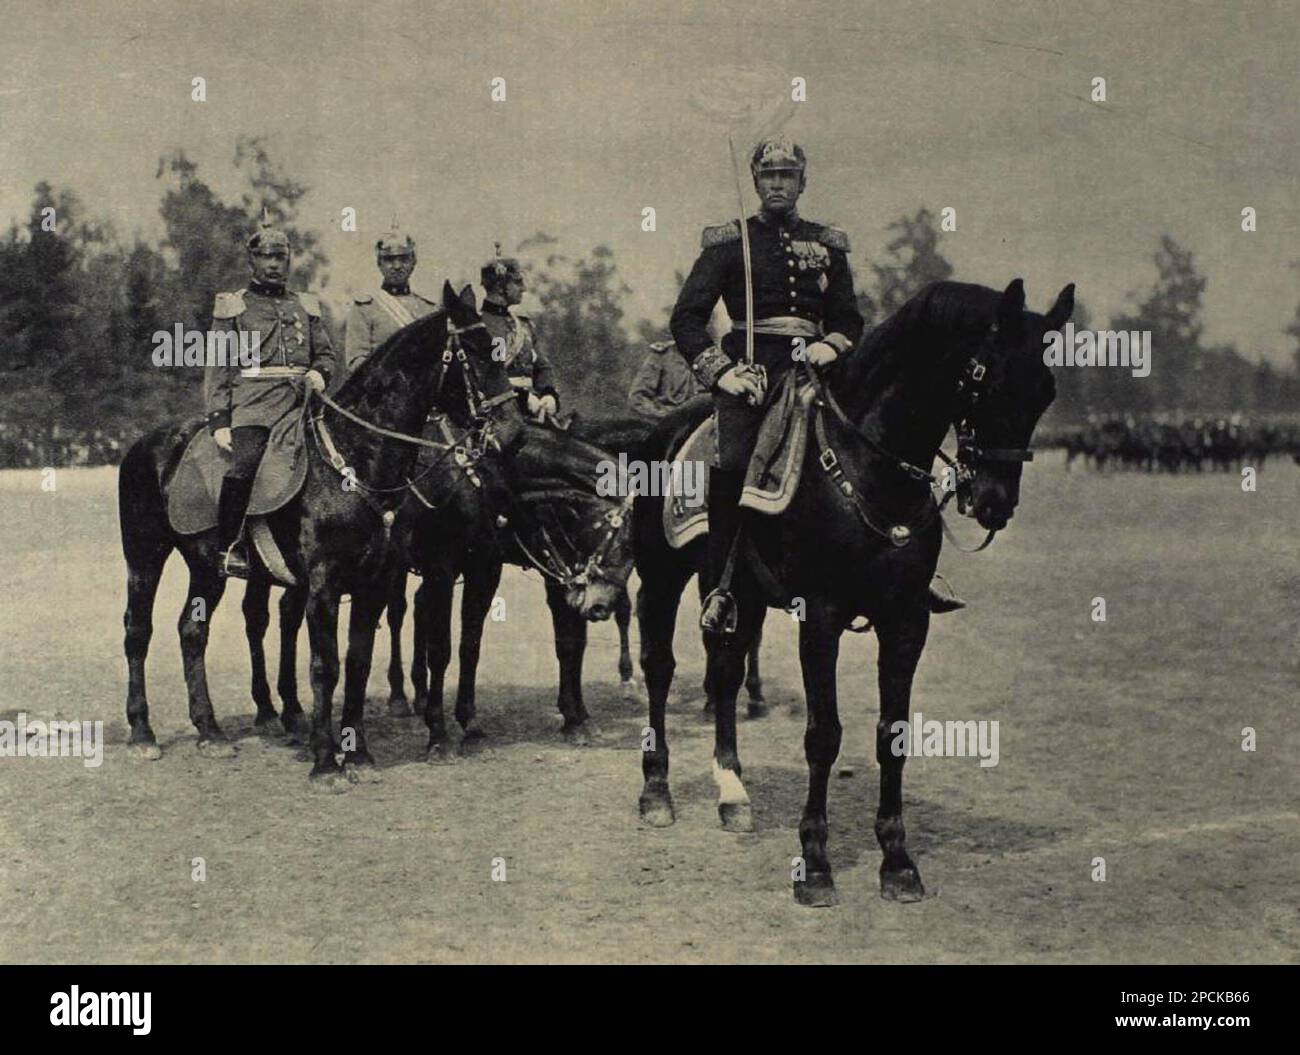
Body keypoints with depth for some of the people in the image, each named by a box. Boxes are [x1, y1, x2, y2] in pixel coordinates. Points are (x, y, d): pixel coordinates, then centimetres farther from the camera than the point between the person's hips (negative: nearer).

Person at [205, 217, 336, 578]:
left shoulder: (306, 306, 22)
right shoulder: (233, 307, 11)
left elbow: (326, 354, 26)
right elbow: (217, 366, 5)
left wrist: (319, 373, 1)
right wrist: (219, 420, -6)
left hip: (301, 400, 4)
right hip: (253, 402, -4)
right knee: (245, 463, -27)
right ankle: (228, 547, -16)